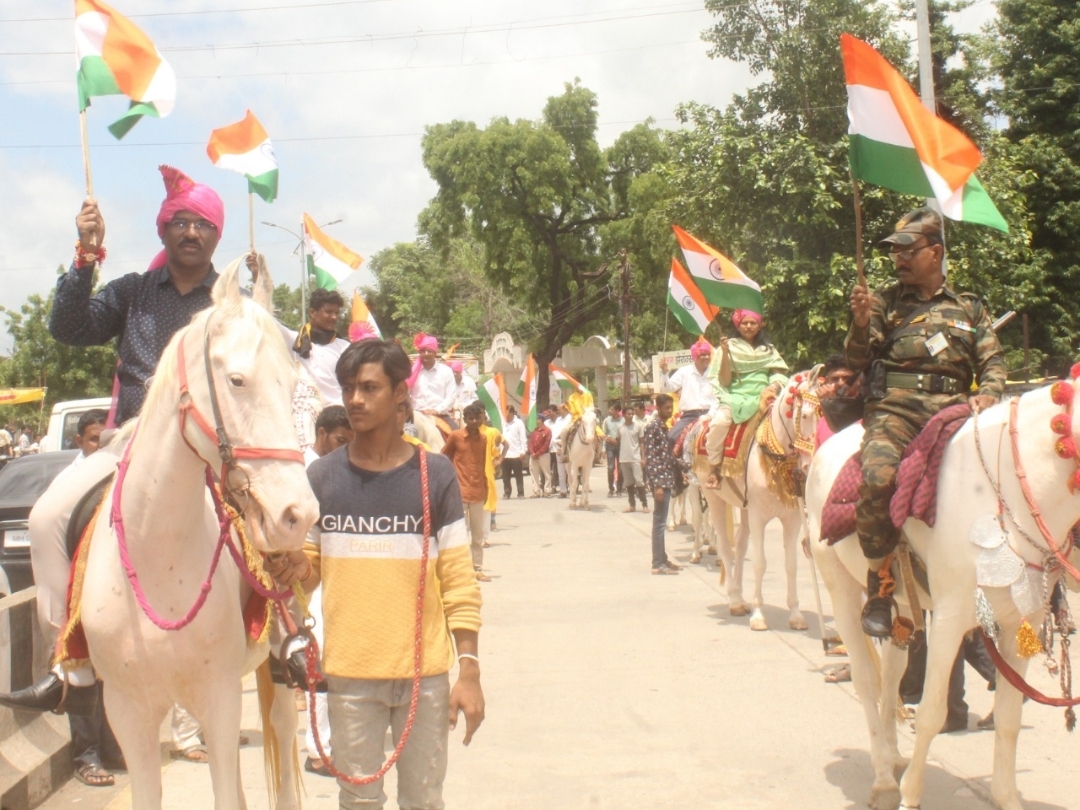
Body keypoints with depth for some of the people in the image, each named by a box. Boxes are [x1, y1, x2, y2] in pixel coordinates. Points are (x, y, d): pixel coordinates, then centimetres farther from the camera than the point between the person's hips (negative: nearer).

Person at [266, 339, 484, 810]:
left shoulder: (435, 475, -3)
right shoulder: (321, 477, 1)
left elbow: (458, 581, -2)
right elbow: (310, 568, 9)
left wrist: (470, 670, -6)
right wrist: (294, 571, -15)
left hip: (425, 672, -1)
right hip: (350, 672, 1)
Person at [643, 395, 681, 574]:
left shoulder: (664, 427, 16)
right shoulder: (652, 426, -11)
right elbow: (650, 457, -16)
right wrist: (657, 484, -20)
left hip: (667, 478, 9)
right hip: (659, 480, -9)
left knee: (662, 521, 13)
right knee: (660, 521, -6)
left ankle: (662, 559, 19)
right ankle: (657, 564, -4)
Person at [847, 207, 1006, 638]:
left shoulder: (970, 308, 21)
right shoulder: (886, 302, 16)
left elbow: (992, 361, 16)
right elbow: (857, 360, 10)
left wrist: (988, 394, -5)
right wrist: (861, 323, -9)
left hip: (951, 409, 3)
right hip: (894, 408, -2)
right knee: (879, 476, -31)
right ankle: (879, 582, -14)